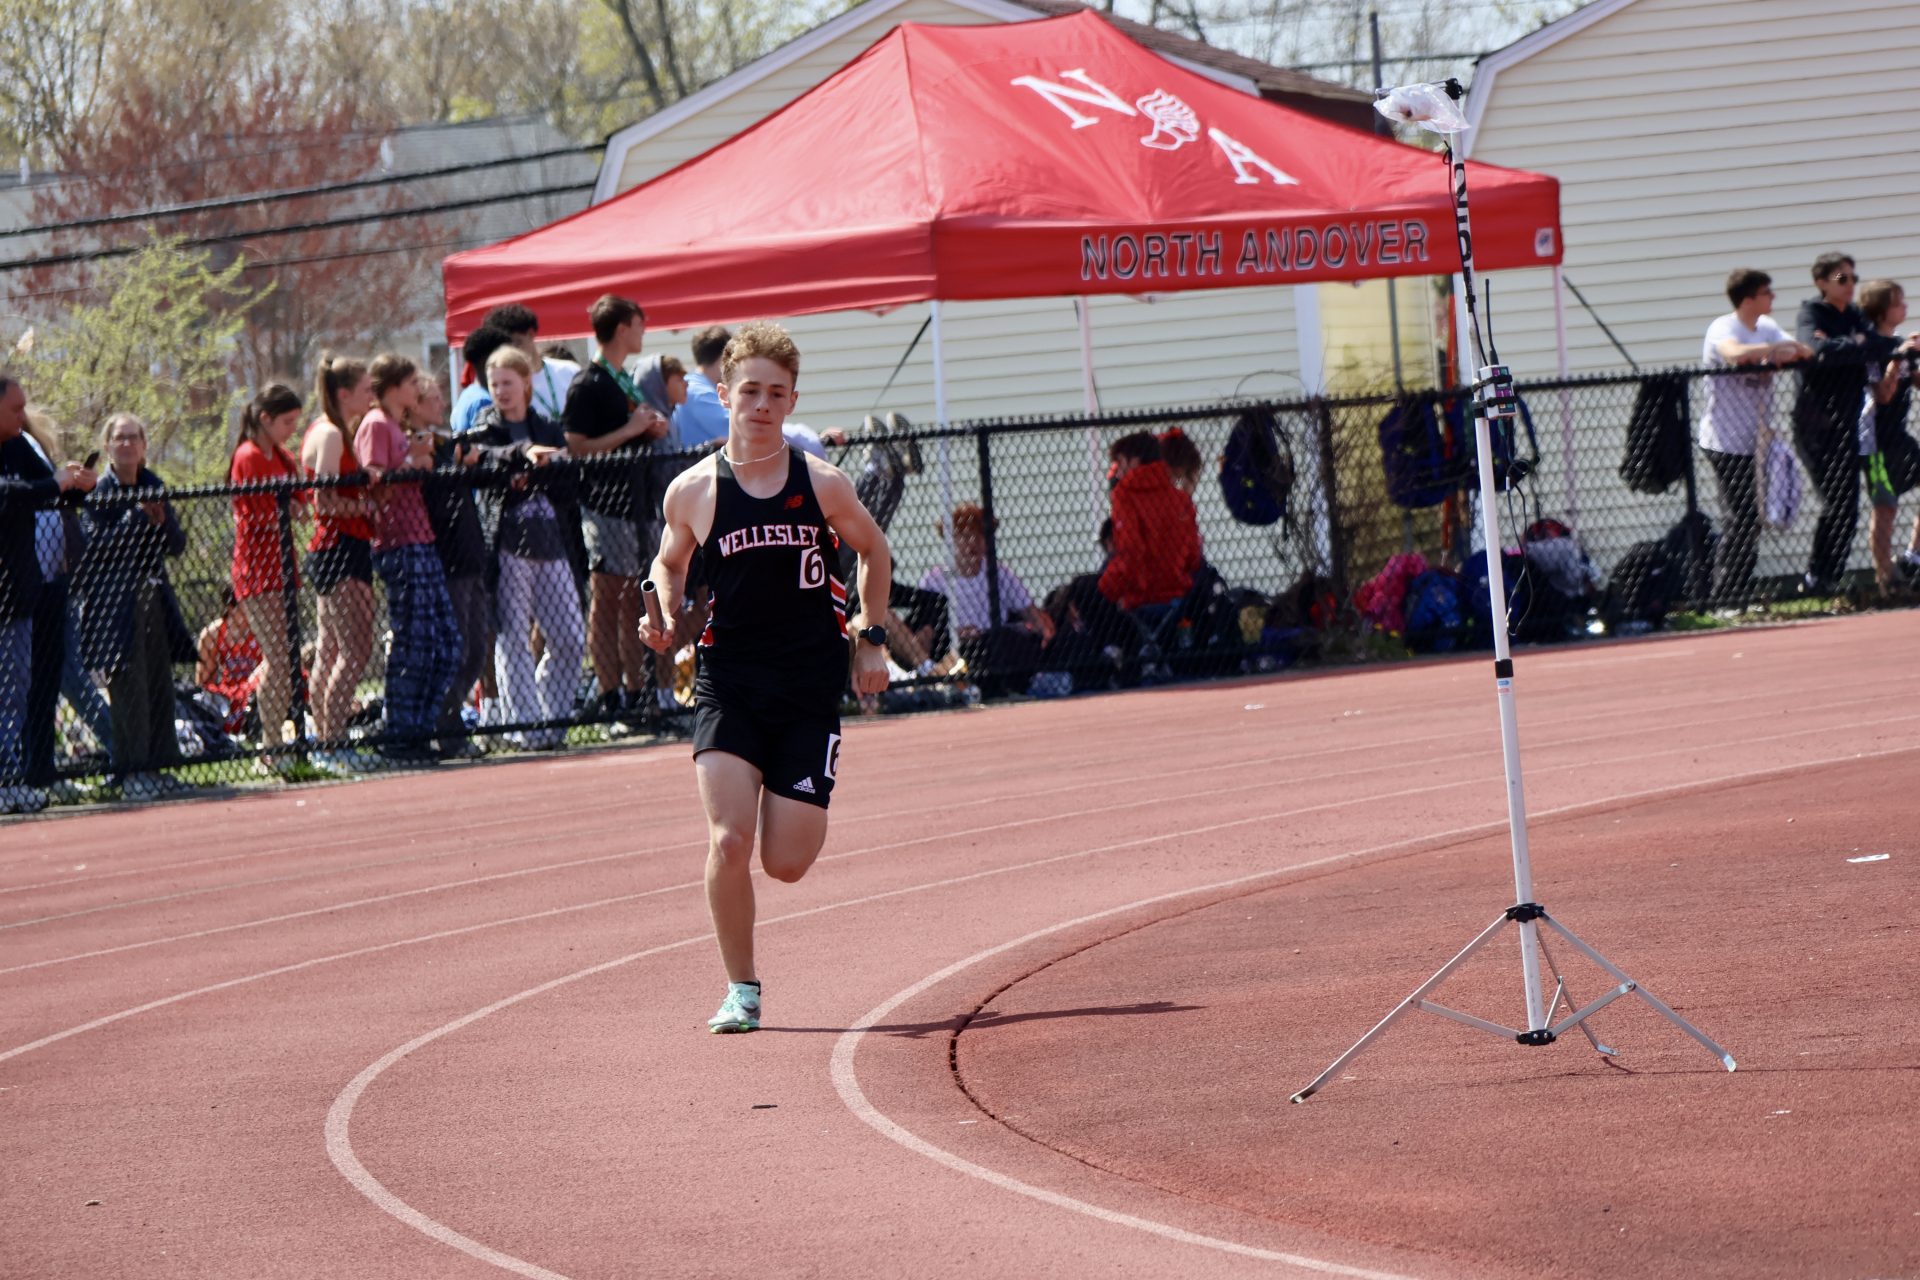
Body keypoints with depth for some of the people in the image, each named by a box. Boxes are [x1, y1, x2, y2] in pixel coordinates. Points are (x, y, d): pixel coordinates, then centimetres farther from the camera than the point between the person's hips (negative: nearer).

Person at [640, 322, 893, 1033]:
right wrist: (665, 616, -3)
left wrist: (873, 639, 12)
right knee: (728, 843, -17)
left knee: (786, 863, -2)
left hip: (810, 686, 0)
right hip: (728, 680, 0)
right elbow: (669, 562, 17)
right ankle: (741, 992, 1)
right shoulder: (692, 491, -3)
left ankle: (799, 802, 37)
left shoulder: (822, 486, -3)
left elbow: (873, 550, 16)